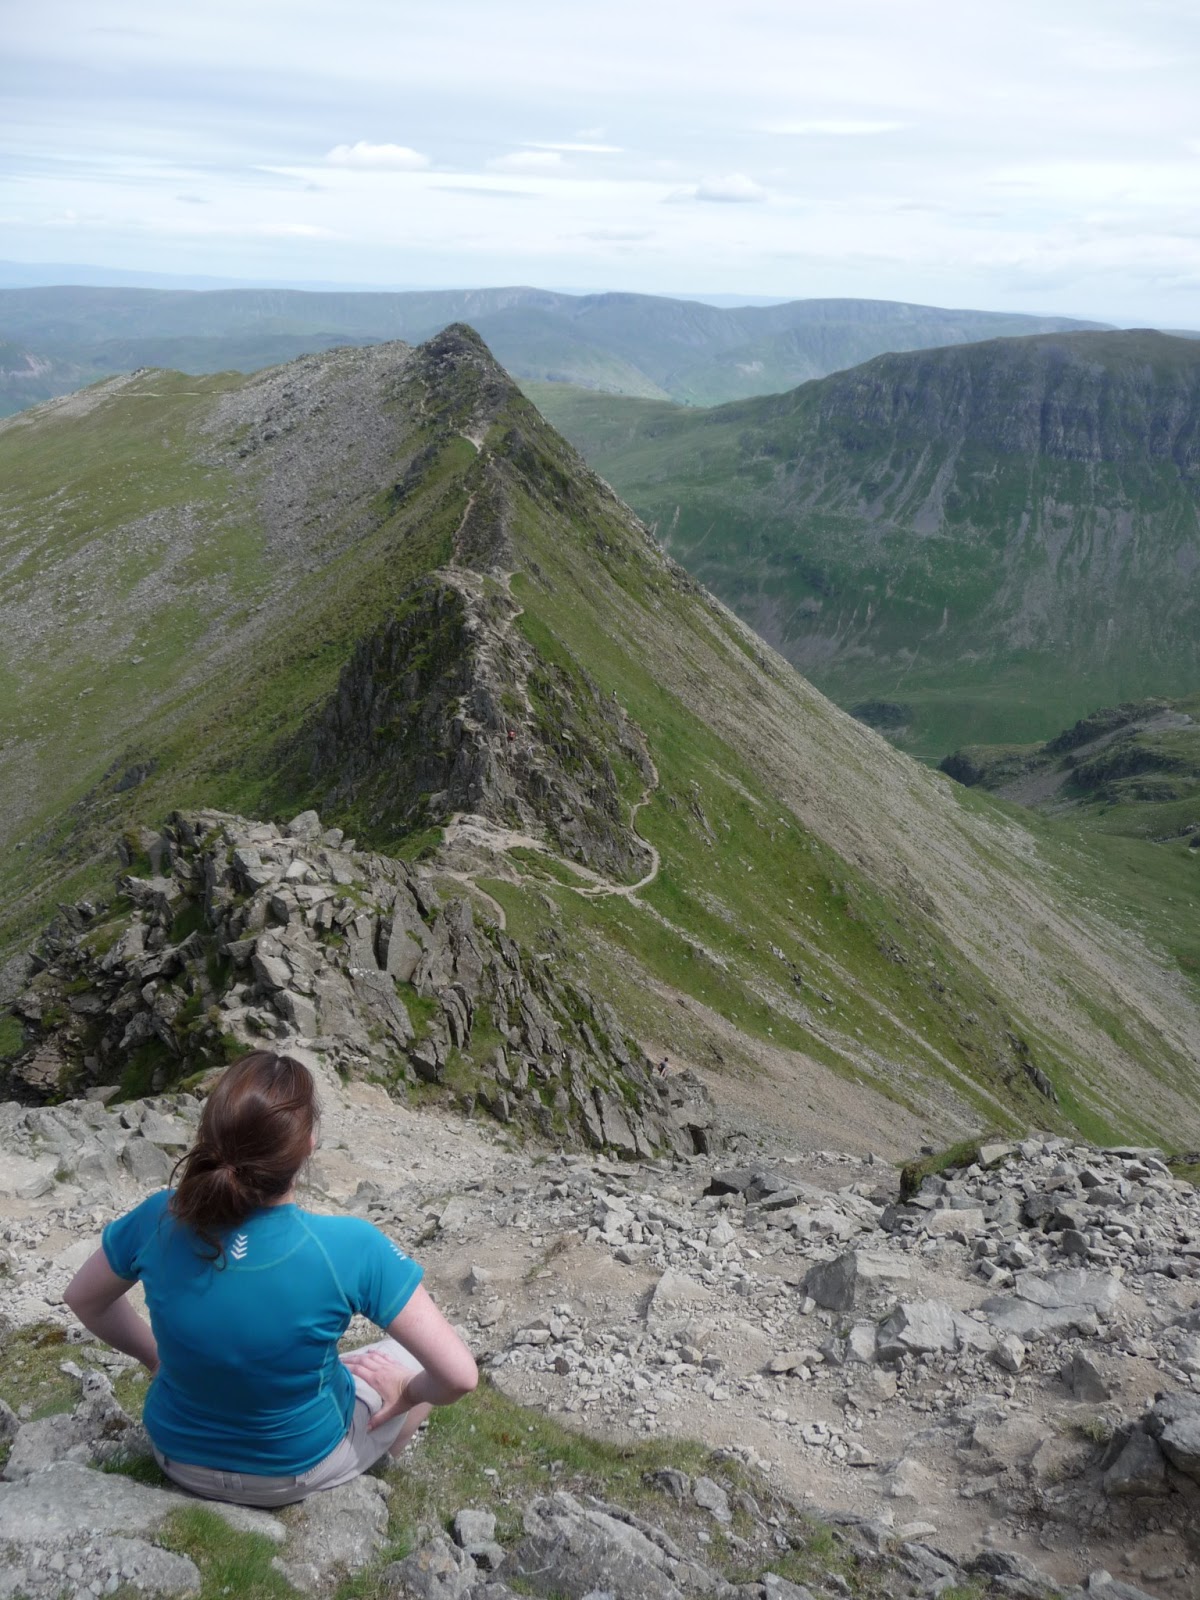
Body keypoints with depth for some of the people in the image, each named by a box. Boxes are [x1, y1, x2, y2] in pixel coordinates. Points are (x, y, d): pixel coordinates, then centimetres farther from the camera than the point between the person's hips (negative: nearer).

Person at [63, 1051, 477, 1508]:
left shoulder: (159, 1220, -25)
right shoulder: (349, 1248, -34)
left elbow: (83, 1298, -4)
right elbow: (458, 1376, -28)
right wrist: (408, 1394, -7)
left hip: (180, 1455, 3)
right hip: (300, 1466, -3)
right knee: (418, 1354, 23)